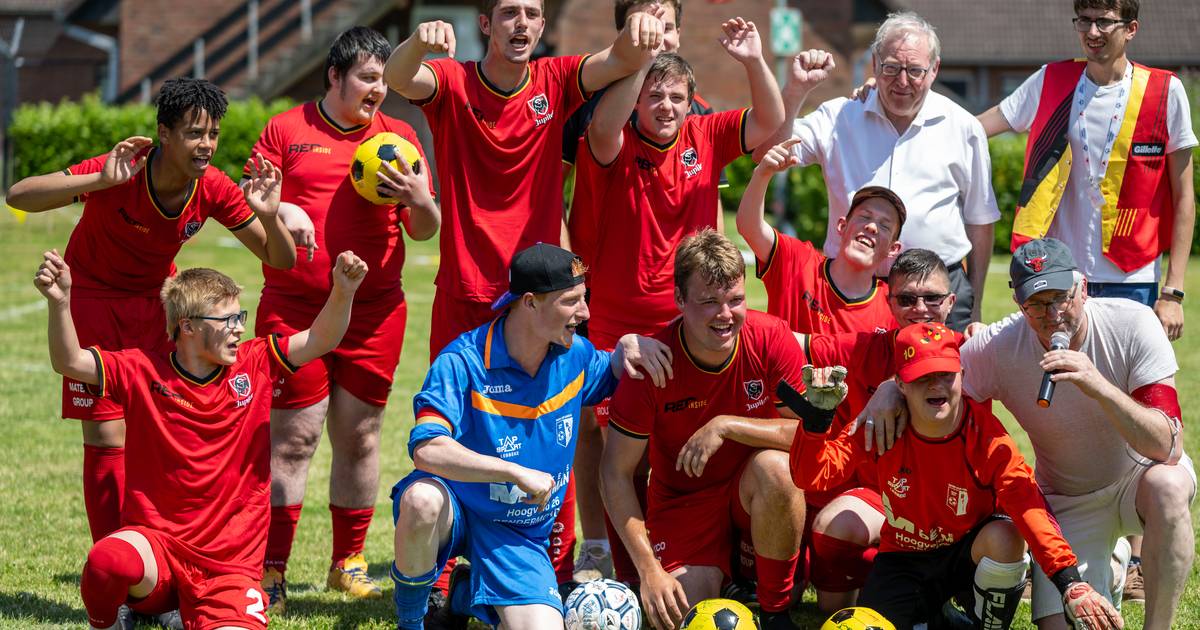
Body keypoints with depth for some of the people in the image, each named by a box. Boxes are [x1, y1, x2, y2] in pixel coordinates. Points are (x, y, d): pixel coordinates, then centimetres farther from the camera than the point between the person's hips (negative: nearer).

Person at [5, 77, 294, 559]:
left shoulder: (214, 190, -18)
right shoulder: (120, 173, -30)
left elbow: (282, 261, -11)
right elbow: (18, 197, -36)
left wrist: (269, 216, -32)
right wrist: (100, 181, -49)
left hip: (155, 299, 4)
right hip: (93, 298, -3)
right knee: (107, 438, -9)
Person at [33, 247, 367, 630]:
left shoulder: (255, 365, 5)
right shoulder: (144, 372, -2)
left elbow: (321, 340, 0)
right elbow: (70, 362, -10)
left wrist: (342, 293, -20)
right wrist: (60, 303, -28)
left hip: (230, 562, 2)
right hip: (156, 542, -2)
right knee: (109, 560, -36)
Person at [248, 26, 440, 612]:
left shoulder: (399, 137, 10)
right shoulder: (286, 130, 5)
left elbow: (425, 230, 8)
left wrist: (419, 201, -13)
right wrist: (279, 213, -15)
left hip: (374, 310, 2)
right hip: (293, 306, -2)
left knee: (359, 434, 5)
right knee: (292, 436, -5)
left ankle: (348, 562, 17)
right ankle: (271, 570, -1)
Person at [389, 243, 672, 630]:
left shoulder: (575, 355, -2)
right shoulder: (463, 362, -20)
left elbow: (611, 378, 23)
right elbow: (426, 449, -32)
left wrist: (627, 346, -1)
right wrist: (517, 473, -37)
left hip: (521, 533, 4)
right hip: (456, 509, -4)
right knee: (421, 499, -41)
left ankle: (467, 593, 18)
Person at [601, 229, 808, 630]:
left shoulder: (772, 338, -16)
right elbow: (615, 472, -13)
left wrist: (726, 426, -29)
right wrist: (648, 568, -20)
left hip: (753, 491, 0)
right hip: (684, 499, 0)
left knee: (774, 466, -34)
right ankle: (721, 574, 17)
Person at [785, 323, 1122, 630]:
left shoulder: (988, 437, -22)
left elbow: (1030, 508, -33)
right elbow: (811, 475, -21)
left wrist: (1071, 584, -47)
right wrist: (816, 418, -40)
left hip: (970, 550, -1)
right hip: (904, 557, 2)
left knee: (1004, 537, -36)